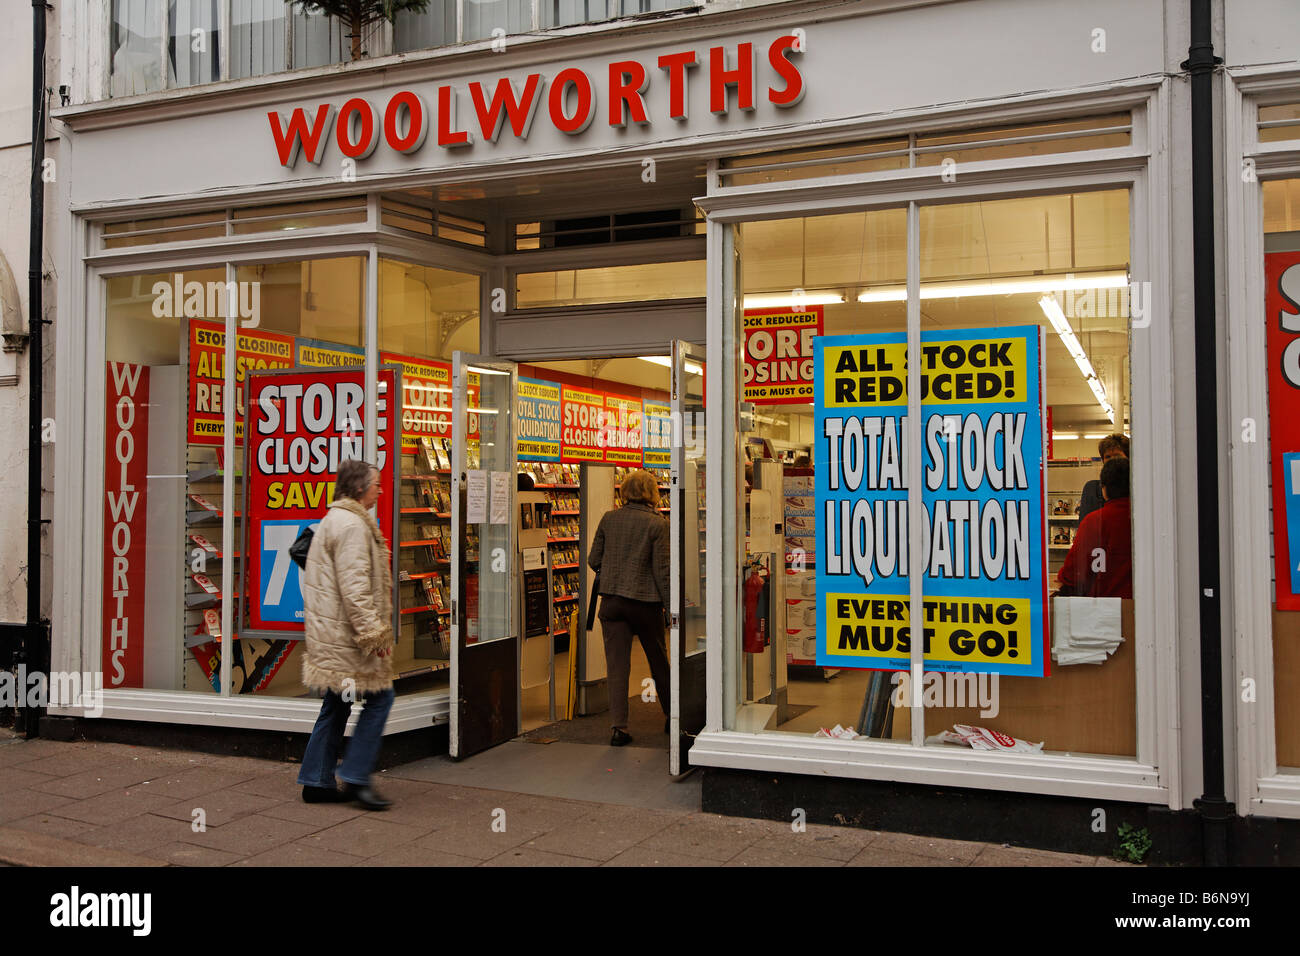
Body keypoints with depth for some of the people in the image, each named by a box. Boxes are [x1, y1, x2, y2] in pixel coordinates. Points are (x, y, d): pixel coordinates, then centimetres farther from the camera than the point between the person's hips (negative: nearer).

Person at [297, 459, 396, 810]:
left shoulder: (333, 519, 20)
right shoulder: (351, 525, -15)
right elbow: (353, 586, -22)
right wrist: (372, 632, -21)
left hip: (331, 632, 11)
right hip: (345, 631, -11)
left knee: (336, 704, 14)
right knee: (379, 696, -5)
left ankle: (317, 781, 18)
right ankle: (355, 777, -2)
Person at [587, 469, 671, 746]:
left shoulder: (609, 519, 2)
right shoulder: (657, 523, -8)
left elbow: (593, 560, 6)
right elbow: (662, 569, -10)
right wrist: (669, 606, -4)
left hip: (611, 600, 2)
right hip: (645, 600, -2)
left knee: (617, 664, 3)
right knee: (658, 660, 16)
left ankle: (618, 727, -2)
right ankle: (672, 717, 30)